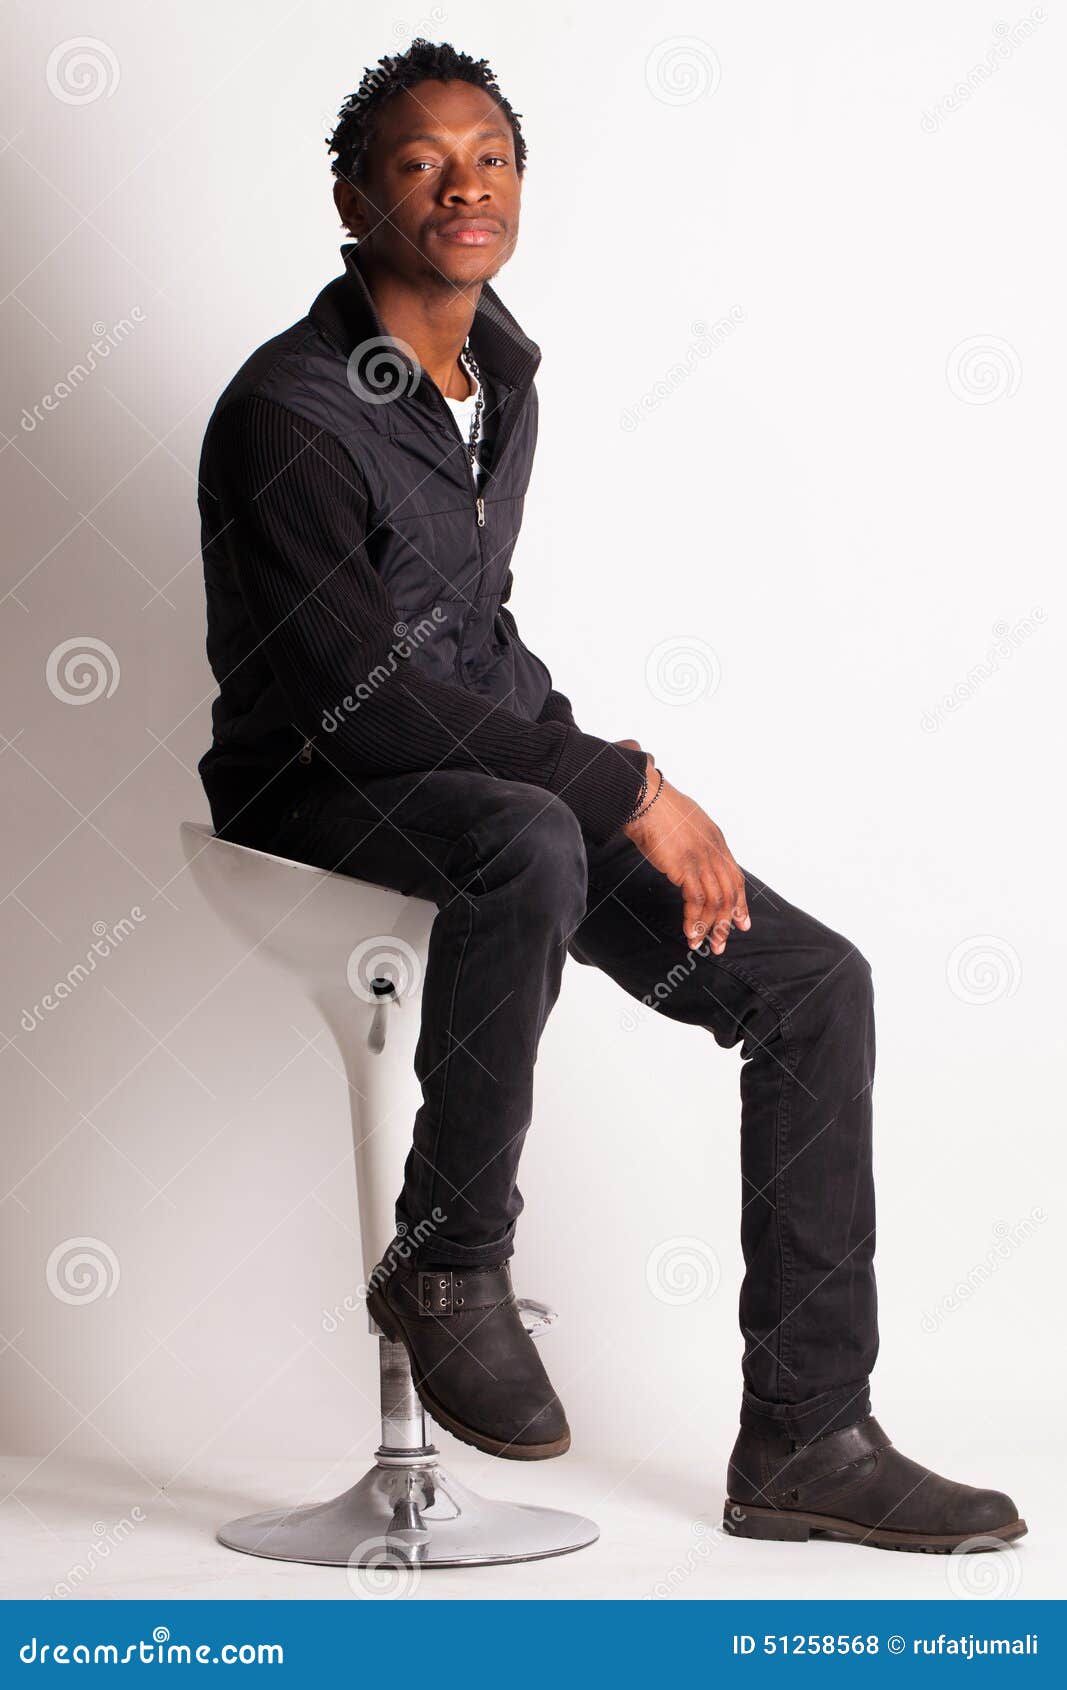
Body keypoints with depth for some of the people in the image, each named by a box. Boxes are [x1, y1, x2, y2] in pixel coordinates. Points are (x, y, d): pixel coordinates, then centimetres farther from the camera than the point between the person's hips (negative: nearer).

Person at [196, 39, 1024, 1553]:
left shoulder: (503, 378, 10)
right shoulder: (289, 410, -16)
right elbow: (360, 699, -22)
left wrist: (604, 771, 3)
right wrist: (625, 788, -21)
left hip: (493, 765, 8)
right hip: (319, 795, -8)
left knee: (814, 982, -6)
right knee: (529, 843, -42)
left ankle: (804, 1437, -1)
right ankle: (448, 1263, -19)